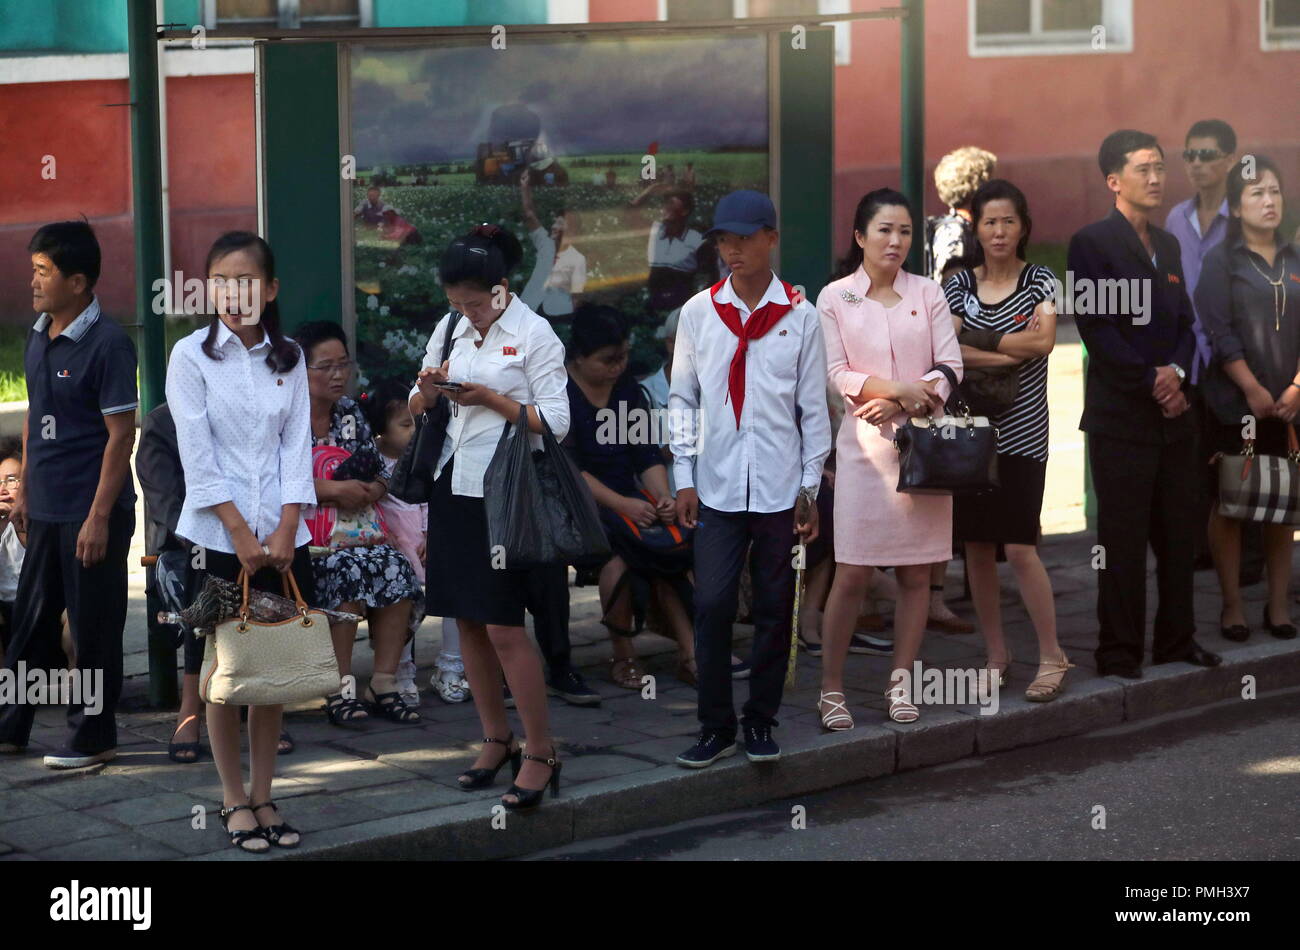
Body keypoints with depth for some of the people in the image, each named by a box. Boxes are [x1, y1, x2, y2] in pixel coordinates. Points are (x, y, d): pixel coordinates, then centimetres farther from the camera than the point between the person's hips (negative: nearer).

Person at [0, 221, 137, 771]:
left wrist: (99, 516, -19)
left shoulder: (106, 344, -15)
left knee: (93, 628, 3)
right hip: (45, 511, 8)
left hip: (92, 513, -8)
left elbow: (121, 433, -16)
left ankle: (93, 736, 14)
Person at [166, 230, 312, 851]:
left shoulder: (287, 358, 7)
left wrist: (285, 530, -7)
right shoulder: (191, 356, -2)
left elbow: (296, 448, 4)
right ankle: (234, 802, 10)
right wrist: (241, 533, -11)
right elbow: (197, 456, -7)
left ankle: (263, 797, 15)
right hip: (218, 536, -3)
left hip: (282, 536, 3)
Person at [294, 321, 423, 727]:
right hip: (303, 535, -5)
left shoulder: (351, 413, 16)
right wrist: (333, 489, -20)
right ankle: (341, 689, -24)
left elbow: (380, 473, 18)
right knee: (347, 570, -33)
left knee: (397, 569, -24)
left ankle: (383, 682, -20)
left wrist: (368, 492, -6)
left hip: (355, 529, 5)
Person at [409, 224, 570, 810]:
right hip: (453, 484, 7)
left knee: (503, 627, -9)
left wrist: (491, 398, -17)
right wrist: (428, 391, -6)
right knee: (467, 621, 9)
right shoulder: (450, 328, 11)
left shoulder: (534, 335, -7)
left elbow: (555, 422, -10)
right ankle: (496, 740, 21)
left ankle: (540, 753, 0)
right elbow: (416, 410, 17)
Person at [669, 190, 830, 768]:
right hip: (717, 487, 0)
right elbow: (683, 398, 7)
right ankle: (716, 726, 7)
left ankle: (761, 720, 18)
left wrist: (810, 487, 3)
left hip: (779, 489, 0)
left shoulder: (800, 317, 0)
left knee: (774, 607, 6)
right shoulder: (698, 313, 2)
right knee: (711, 604, -4)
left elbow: (813, 406, 4)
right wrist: (684, 476, 2)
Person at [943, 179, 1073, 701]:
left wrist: (977, 343, -11)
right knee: (976, 545, 5)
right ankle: (996, 654, 18)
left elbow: (1044, 341, -14)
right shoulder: (959, 285, 6)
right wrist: (1011, 350, -15)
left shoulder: (1040, 282, 2)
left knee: (1020, 547, -9)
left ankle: (1051, 656, 4)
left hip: (1021, 433, -3)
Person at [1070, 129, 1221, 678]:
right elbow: (1097, 328, -12)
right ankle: (1118, 654, 3)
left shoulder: (1167, 245, 18)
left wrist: (1175, 371, -4)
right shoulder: (1092, 244, -5)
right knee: (1123, 538, -4)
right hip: (1121, 416, -7)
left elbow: (1184, 323, 16)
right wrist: (1150, 382, -12)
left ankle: (1176, 642, 19)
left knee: (1179, 535, 9)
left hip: (1173, 413, 7)